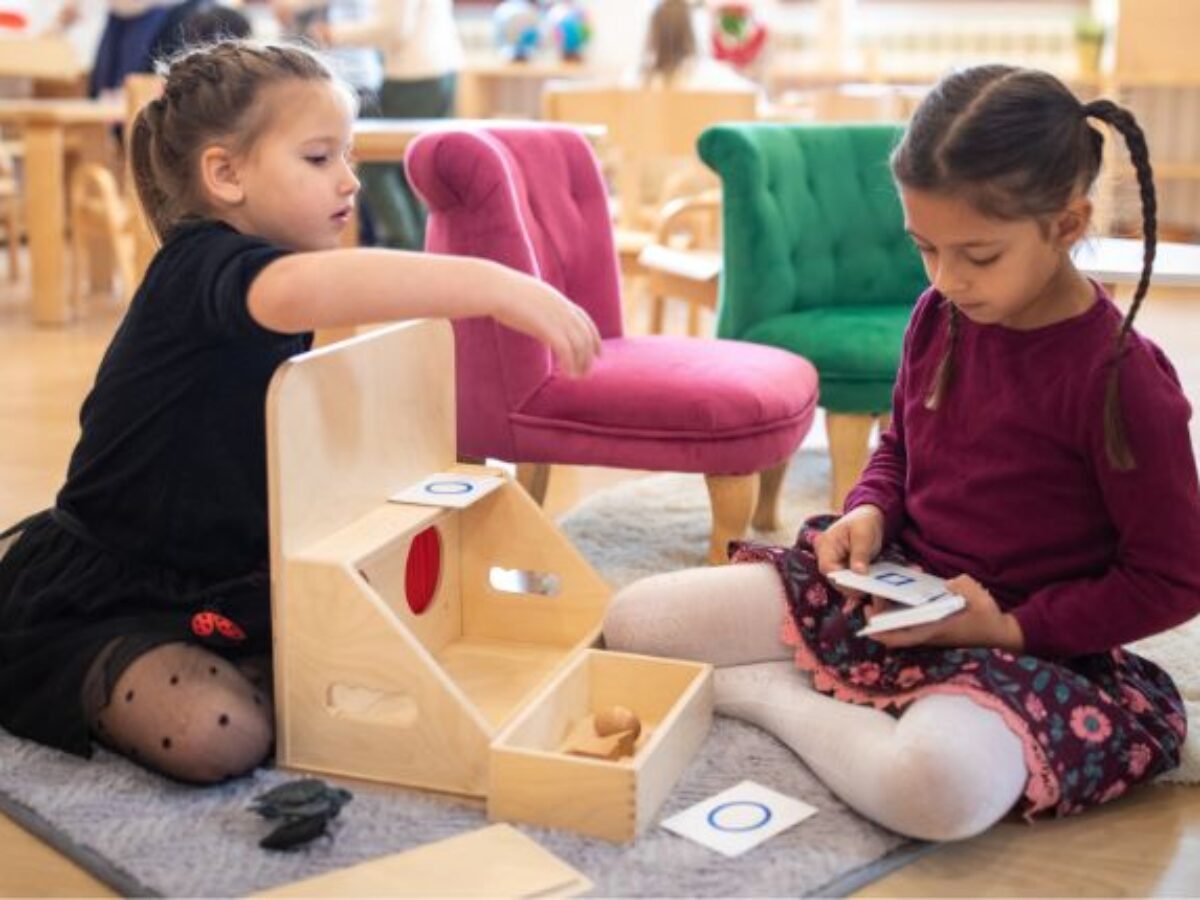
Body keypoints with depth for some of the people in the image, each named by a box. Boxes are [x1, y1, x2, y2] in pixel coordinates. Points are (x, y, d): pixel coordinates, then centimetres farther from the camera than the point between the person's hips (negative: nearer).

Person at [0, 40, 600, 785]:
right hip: (91, 604, -8)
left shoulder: (256, 273, 7)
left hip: (209, 586, 9)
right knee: (223, 734, -29)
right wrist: (492, 285, -53)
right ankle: (73, 688, 1)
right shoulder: (199, 268, -24)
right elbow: (301, 291, -49)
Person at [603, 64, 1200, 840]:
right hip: (887, 587, 5)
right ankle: (830, 693, -4)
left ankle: (772, 694, -14)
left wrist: (1014, 627, -18)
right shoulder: (940, 317, -2)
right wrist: (869, 512, -4)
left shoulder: (1120, 376, -19)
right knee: (631, 621, -2)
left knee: (937, 786, -41)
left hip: (1018, 645, -5)